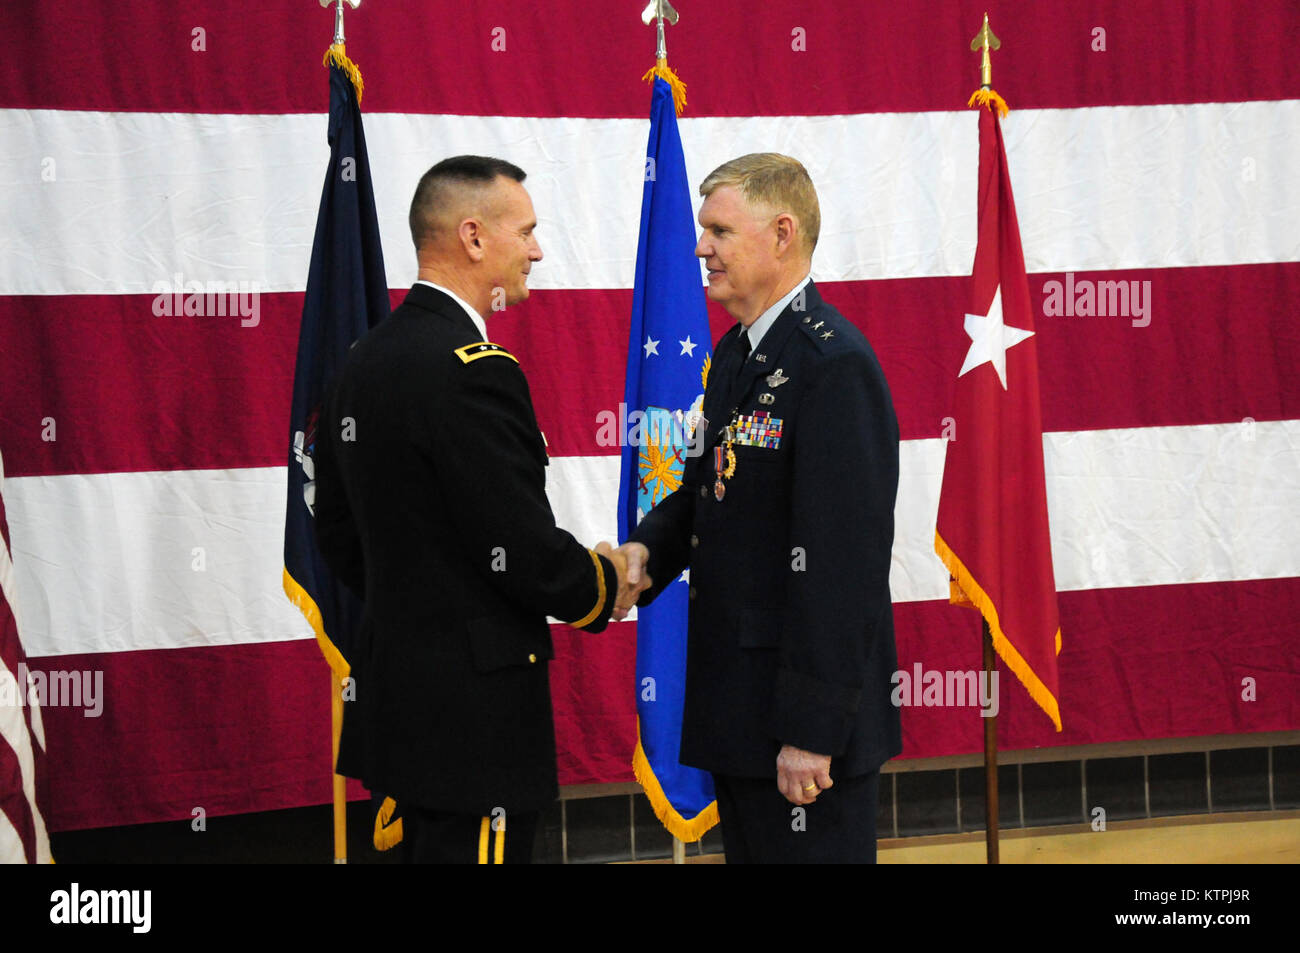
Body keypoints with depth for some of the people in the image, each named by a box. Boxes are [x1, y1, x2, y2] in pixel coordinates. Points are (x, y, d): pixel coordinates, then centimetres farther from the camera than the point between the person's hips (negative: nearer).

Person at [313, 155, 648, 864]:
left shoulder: (365, 361, 10)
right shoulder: (471, 370, -19)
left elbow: (336, 531, 17)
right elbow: (524, 549, -20)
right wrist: (607, 586, -1)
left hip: (397, 691, 10)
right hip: (475, 705, -10)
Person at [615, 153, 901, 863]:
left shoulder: (834, 366, -19)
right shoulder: (736, 352, 13)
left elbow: (842, 560, -23)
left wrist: (812, 730, -24)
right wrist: (648, 549, -1)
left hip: (806, 709, -10)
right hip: (735, 702, 10)